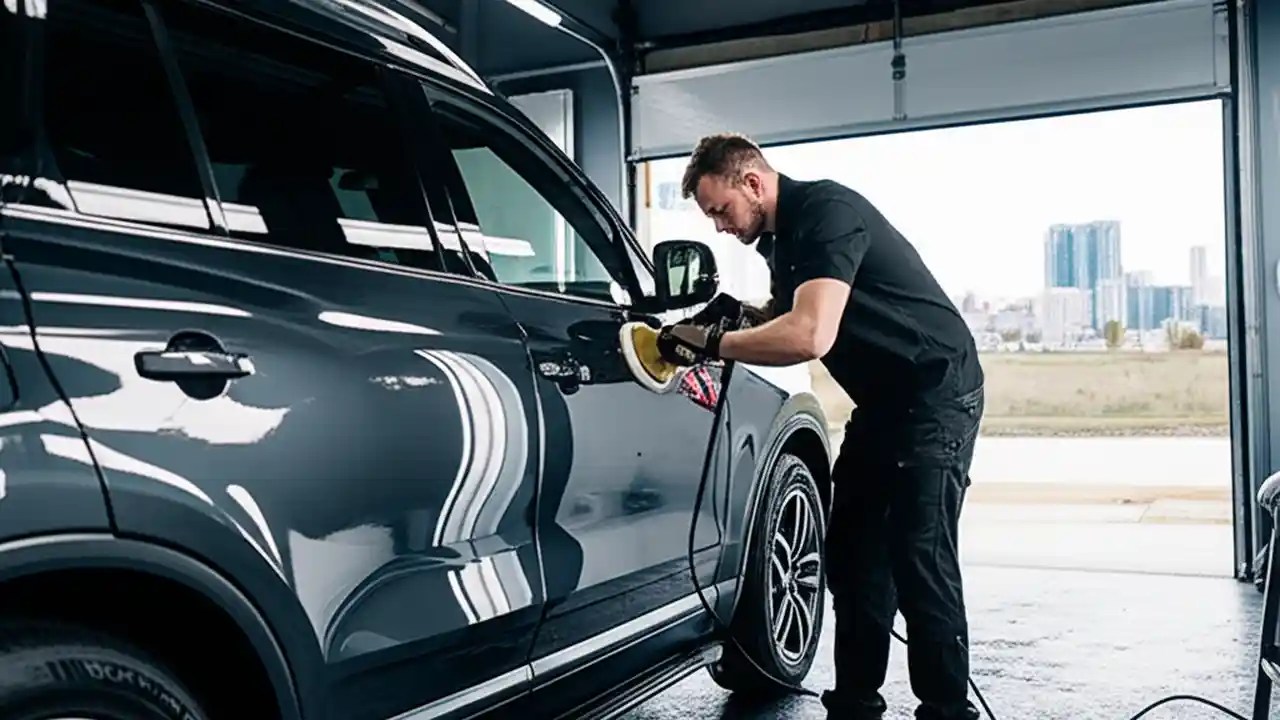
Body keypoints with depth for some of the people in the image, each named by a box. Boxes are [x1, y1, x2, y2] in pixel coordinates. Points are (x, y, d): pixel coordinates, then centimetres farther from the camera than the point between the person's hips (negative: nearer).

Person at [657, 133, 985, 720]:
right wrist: (736, 314, 2)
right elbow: (784, 319, 23)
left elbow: (810, 337, -32)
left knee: (919, 561, -13)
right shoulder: (780, 234, 9)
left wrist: (711, 342, -23)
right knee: (851, 553, 8)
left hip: (937, 394, -10)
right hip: (883, 400, 10)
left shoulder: (827, 213, -21)